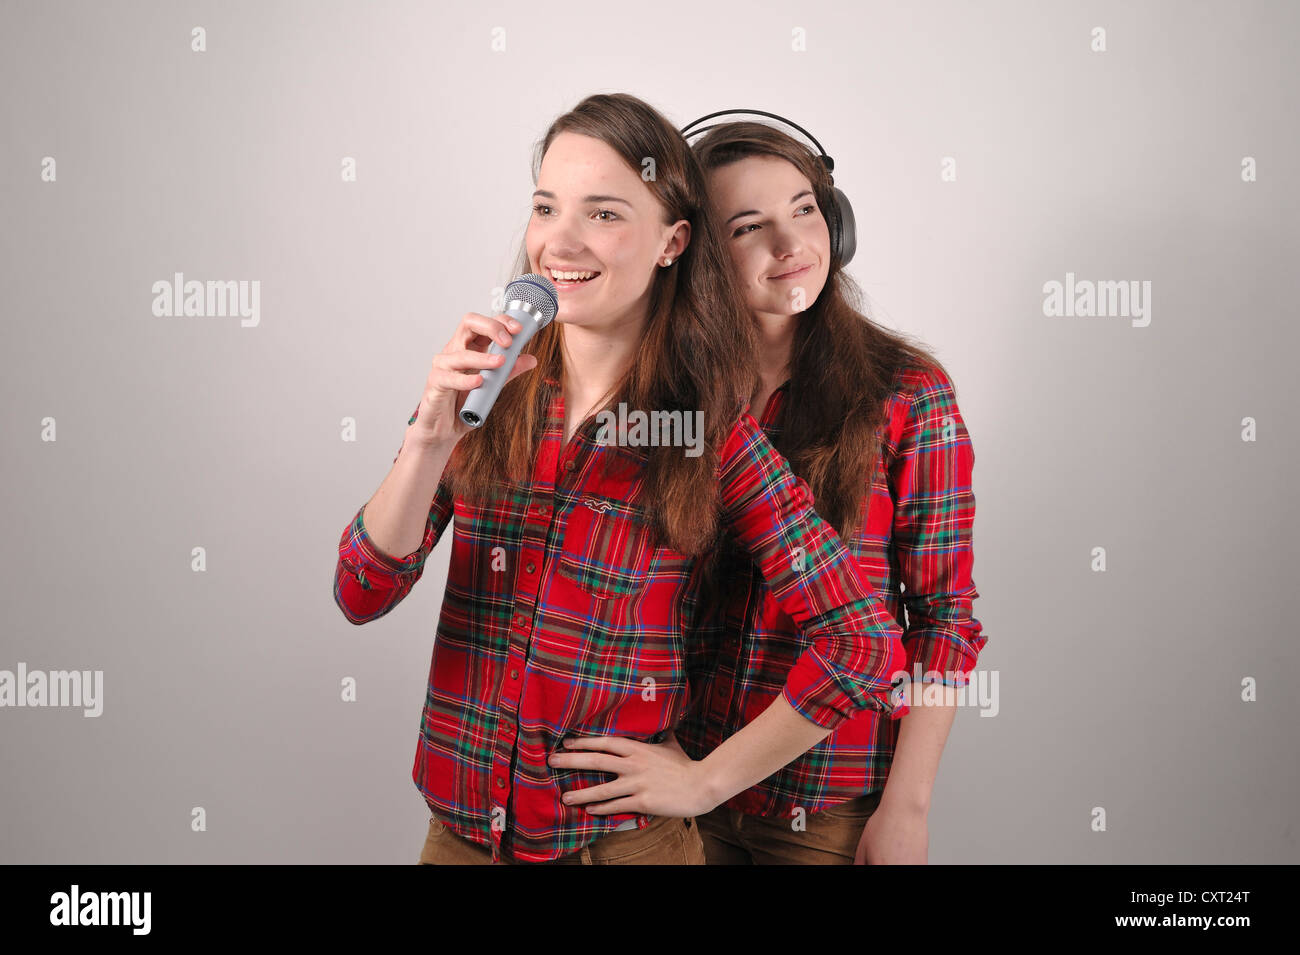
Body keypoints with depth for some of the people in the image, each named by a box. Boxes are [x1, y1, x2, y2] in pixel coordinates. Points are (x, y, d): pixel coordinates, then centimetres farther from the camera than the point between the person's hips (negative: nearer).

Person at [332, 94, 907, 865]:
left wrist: (708, 779, -8)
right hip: (460, 824, 3)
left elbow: (863, 644, -12)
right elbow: (362, 595, -8)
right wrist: (432, 439, -23)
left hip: (622, 837, -3)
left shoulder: (712, 433, -11)